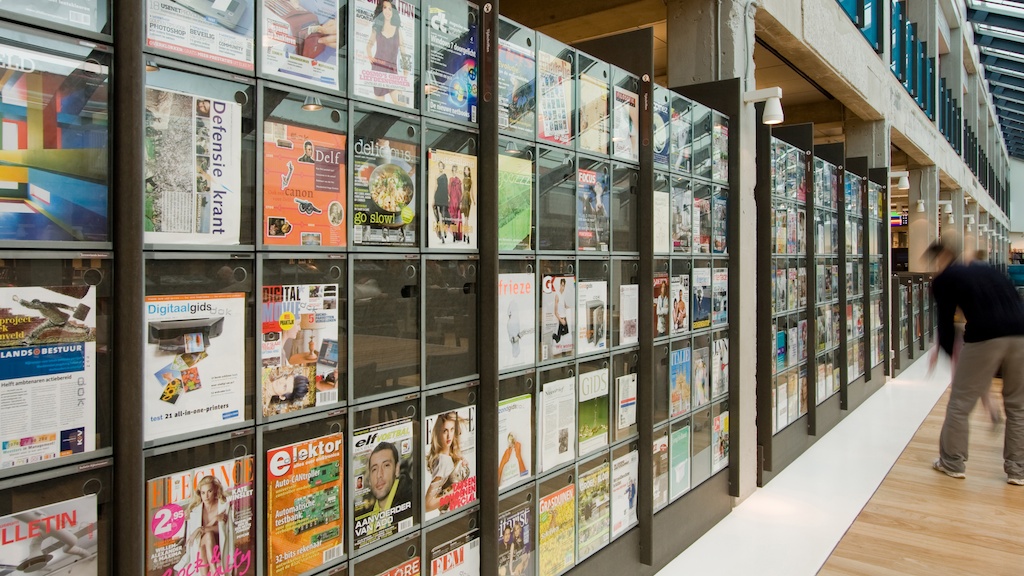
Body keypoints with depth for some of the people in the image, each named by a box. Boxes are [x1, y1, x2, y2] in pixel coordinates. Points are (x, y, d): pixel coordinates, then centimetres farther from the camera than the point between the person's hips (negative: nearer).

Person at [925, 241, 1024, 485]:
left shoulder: (943, 280, 10)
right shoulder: (986, 270, 26)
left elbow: (945, 320, 9)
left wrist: (948, 353, 25)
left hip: (986, 336, -6)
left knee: (960, 402, 9)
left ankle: (952, 463, 20)